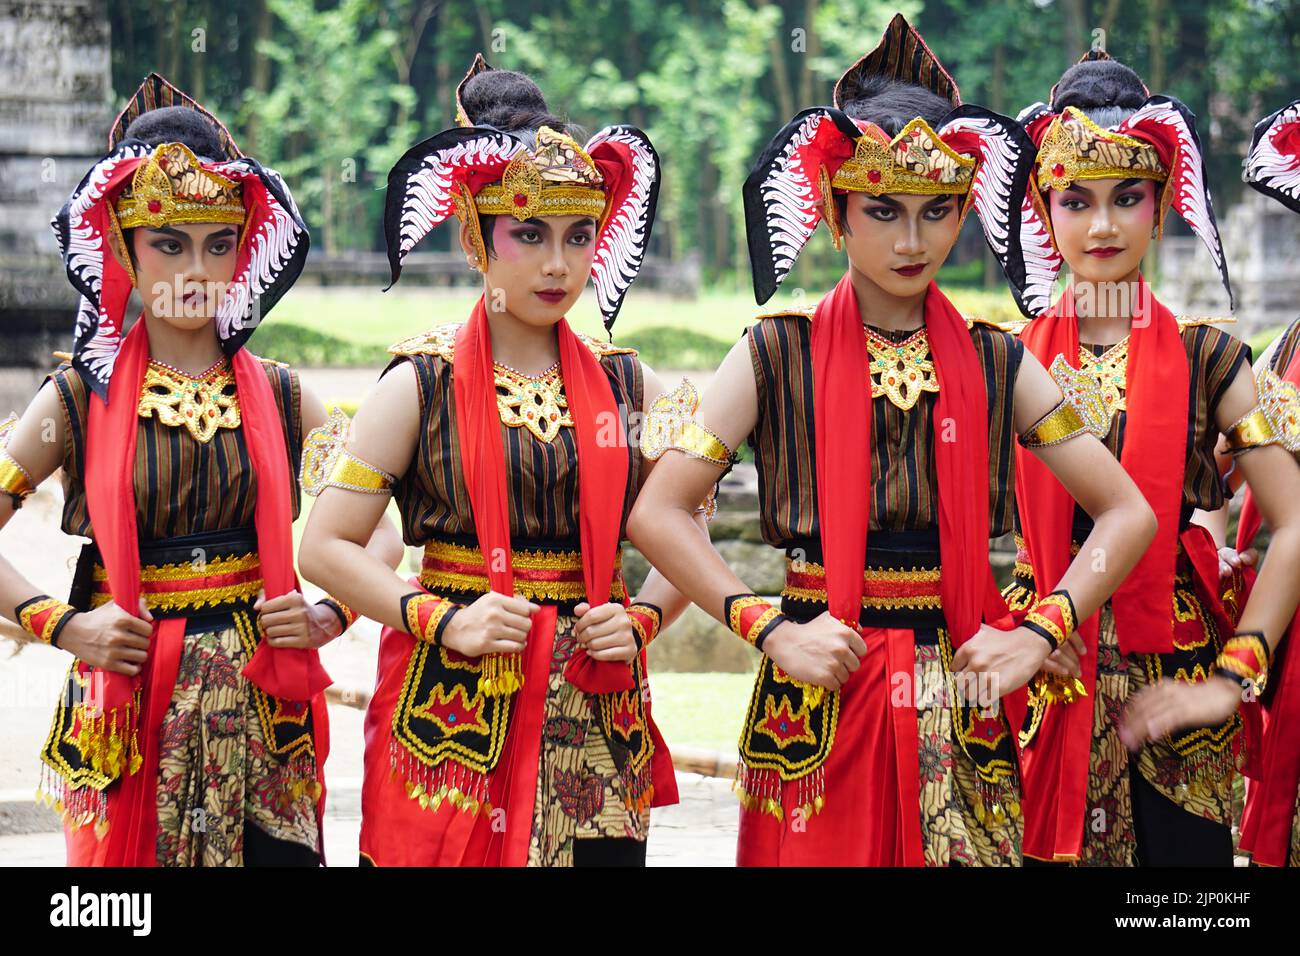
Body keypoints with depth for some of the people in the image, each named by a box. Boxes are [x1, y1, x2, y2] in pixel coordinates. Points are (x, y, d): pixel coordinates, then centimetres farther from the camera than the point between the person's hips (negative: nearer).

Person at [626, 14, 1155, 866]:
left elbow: (1127, 512, 8)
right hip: (819, 698, -2)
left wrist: (1039, 631, -5)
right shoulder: (779, 357, -1)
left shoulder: (994, 365, 6)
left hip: (958, 710, 2)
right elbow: (657, 513, -5)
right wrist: (771, 629, -14)